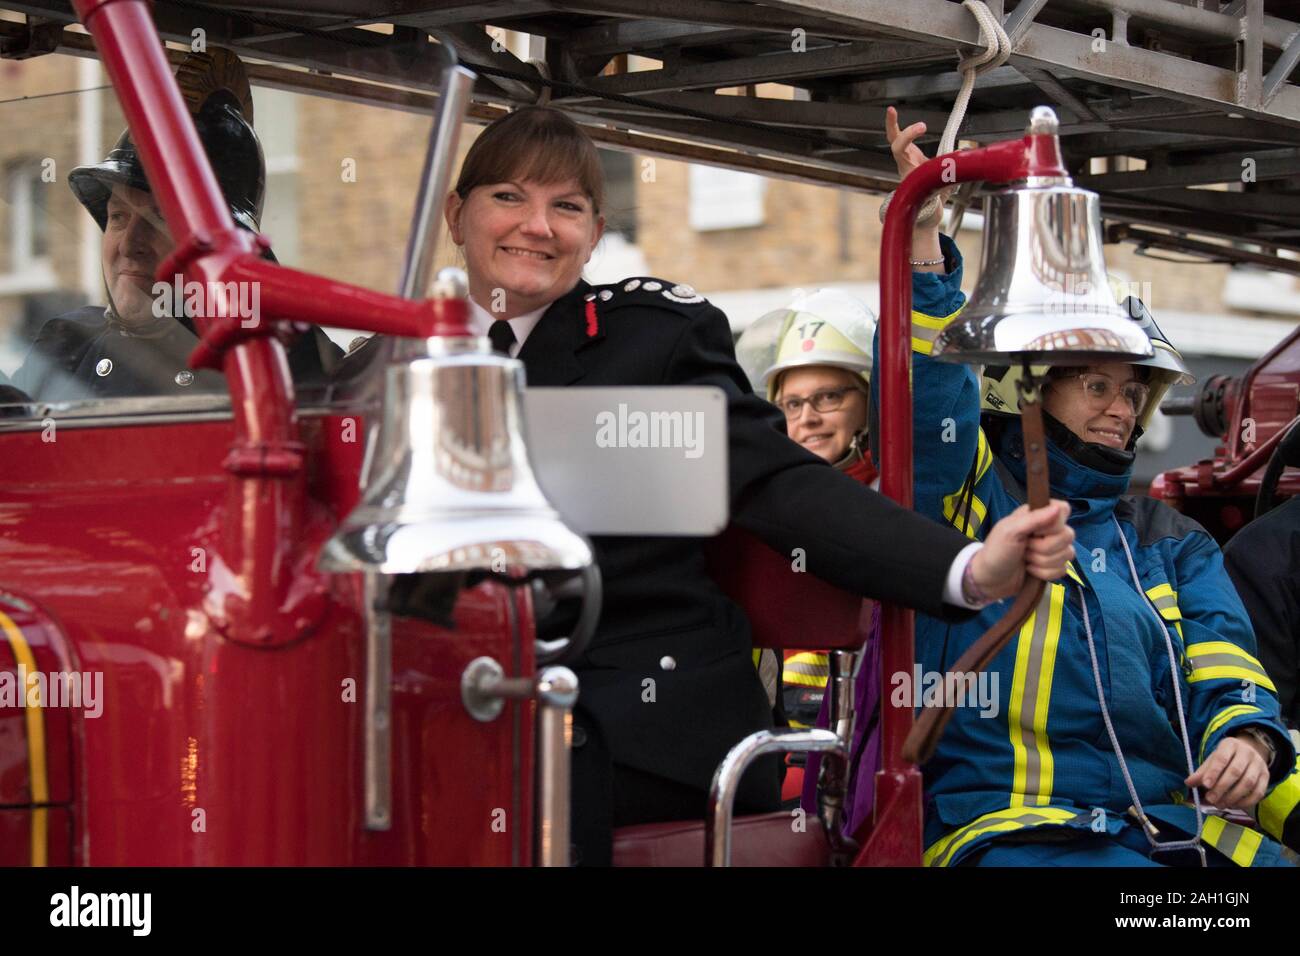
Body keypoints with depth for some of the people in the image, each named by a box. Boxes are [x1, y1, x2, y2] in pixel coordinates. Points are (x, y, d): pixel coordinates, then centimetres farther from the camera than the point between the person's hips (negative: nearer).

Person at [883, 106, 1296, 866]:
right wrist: (923, 234, -12)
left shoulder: (1173, 542, 26)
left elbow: (1221, 661, 14)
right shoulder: (971, 495, 13)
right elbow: (927, 398, -5)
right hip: (1002, 825, -5)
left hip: (1178, 824, 5)